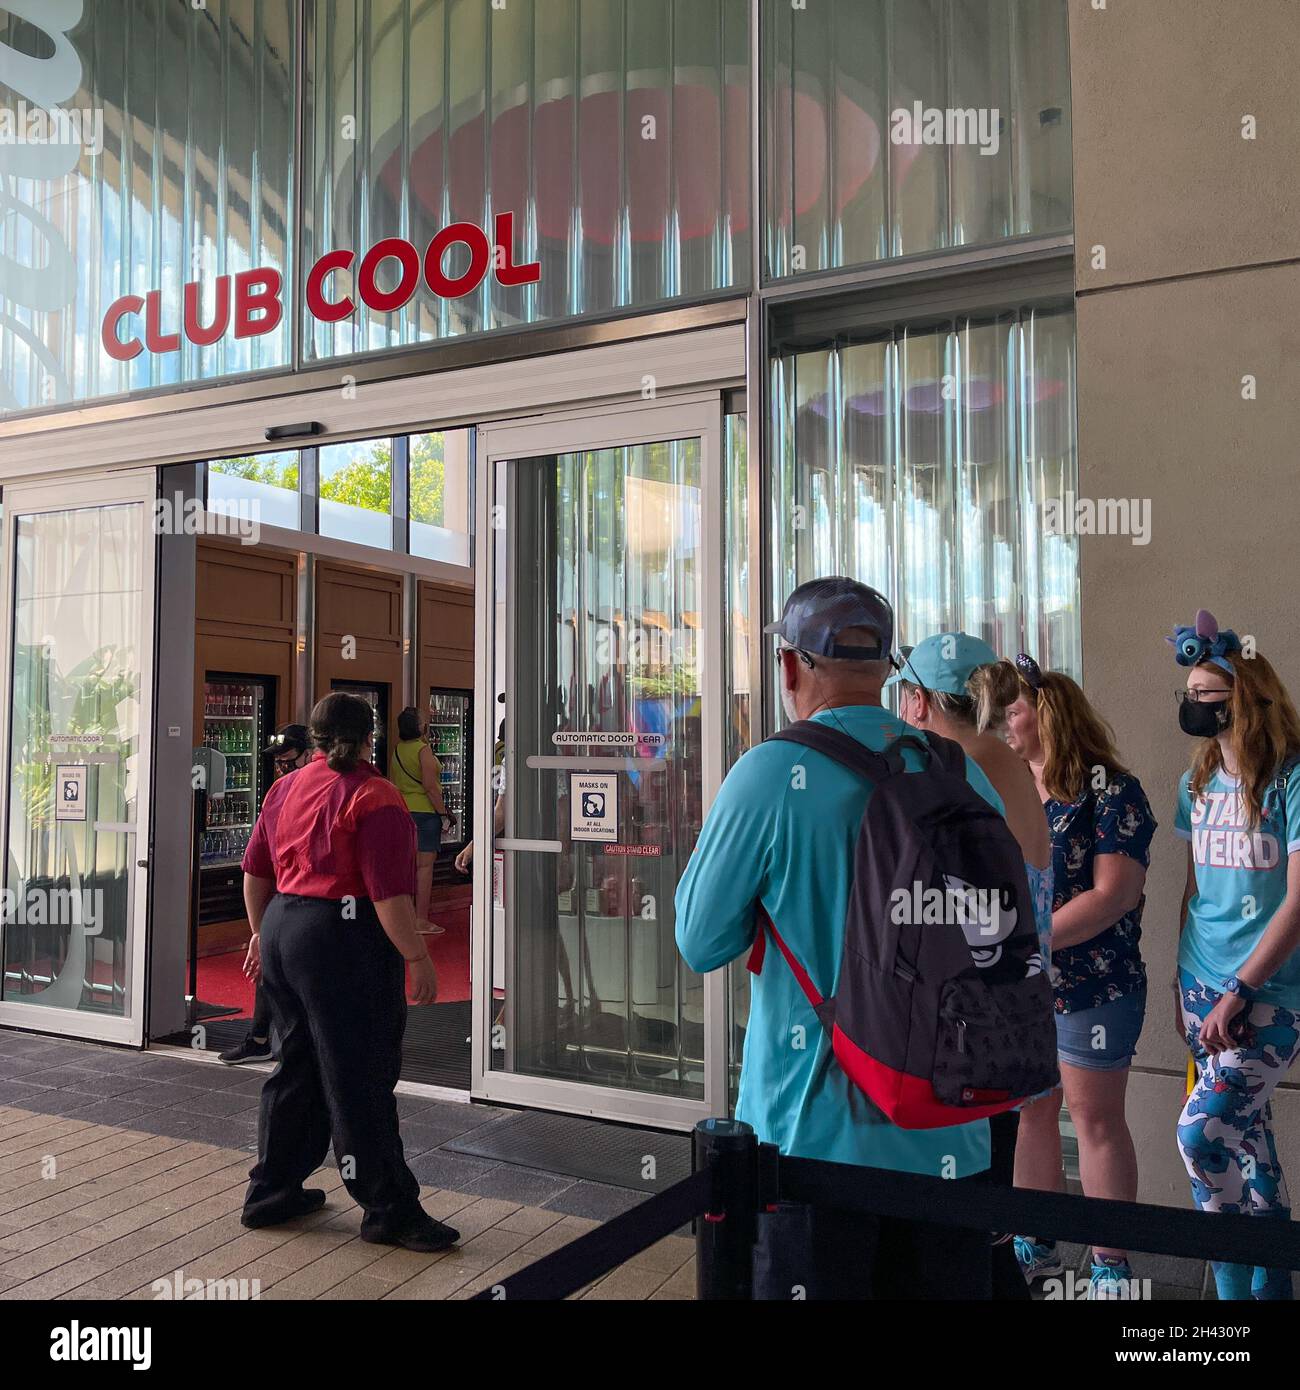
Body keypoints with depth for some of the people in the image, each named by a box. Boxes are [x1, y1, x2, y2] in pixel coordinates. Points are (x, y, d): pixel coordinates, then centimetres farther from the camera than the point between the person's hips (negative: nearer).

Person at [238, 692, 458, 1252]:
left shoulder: (284, 789, 10)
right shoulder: (373, 796, -14)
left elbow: (255, 872, 16)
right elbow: (388, 894, -19)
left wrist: (263, 933, 27)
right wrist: (418, 959, -13)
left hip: (282, 929, 8)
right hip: (342, 940, -8)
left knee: (298, 1065, 19)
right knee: (360, 1080, -1)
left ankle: (272, 1192, 30)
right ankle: (390, 1210, 9)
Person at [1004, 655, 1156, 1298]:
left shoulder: (1110, 790, -10)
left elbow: (1114, 894, -18)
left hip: (1090, 986, -6)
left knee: (1095, 1118, 5)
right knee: (1027, 1113, 14)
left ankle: (1111, 1265, 20)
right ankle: (1036, 1245, 30)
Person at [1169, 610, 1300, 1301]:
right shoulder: (1198, 783, 7)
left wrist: (1239, 991, -18)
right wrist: (1181, 981, 13)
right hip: (1204, 986, 6)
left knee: (1203, 1132, -13)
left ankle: (1236, 1282, 11)